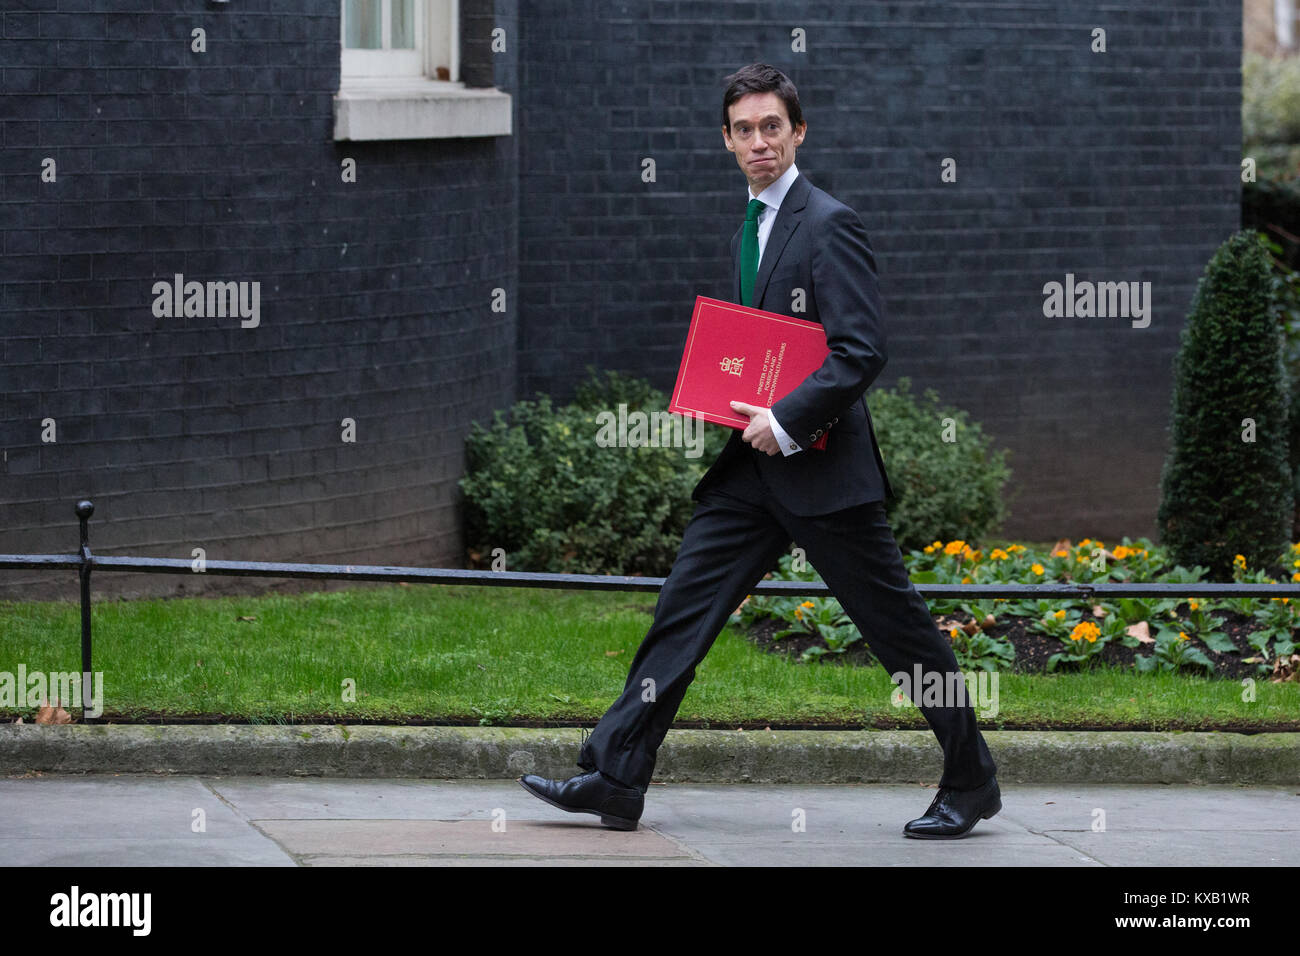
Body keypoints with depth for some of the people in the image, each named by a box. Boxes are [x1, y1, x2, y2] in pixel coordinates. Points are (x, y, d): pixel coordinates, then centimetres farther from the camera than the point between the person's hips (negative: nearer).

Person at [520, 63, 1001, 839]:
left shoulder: (829, 226, -12)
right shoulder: (750, 230, 16)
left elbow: (863, 351, -19)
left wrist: (787, 421, -21)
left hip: (823, 468, -8)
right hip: (755, 466, 8)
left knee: (900, 629, 1)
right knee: (683, 611, 1)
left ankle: (971, 785, 14)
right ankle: (616, 781, 0)